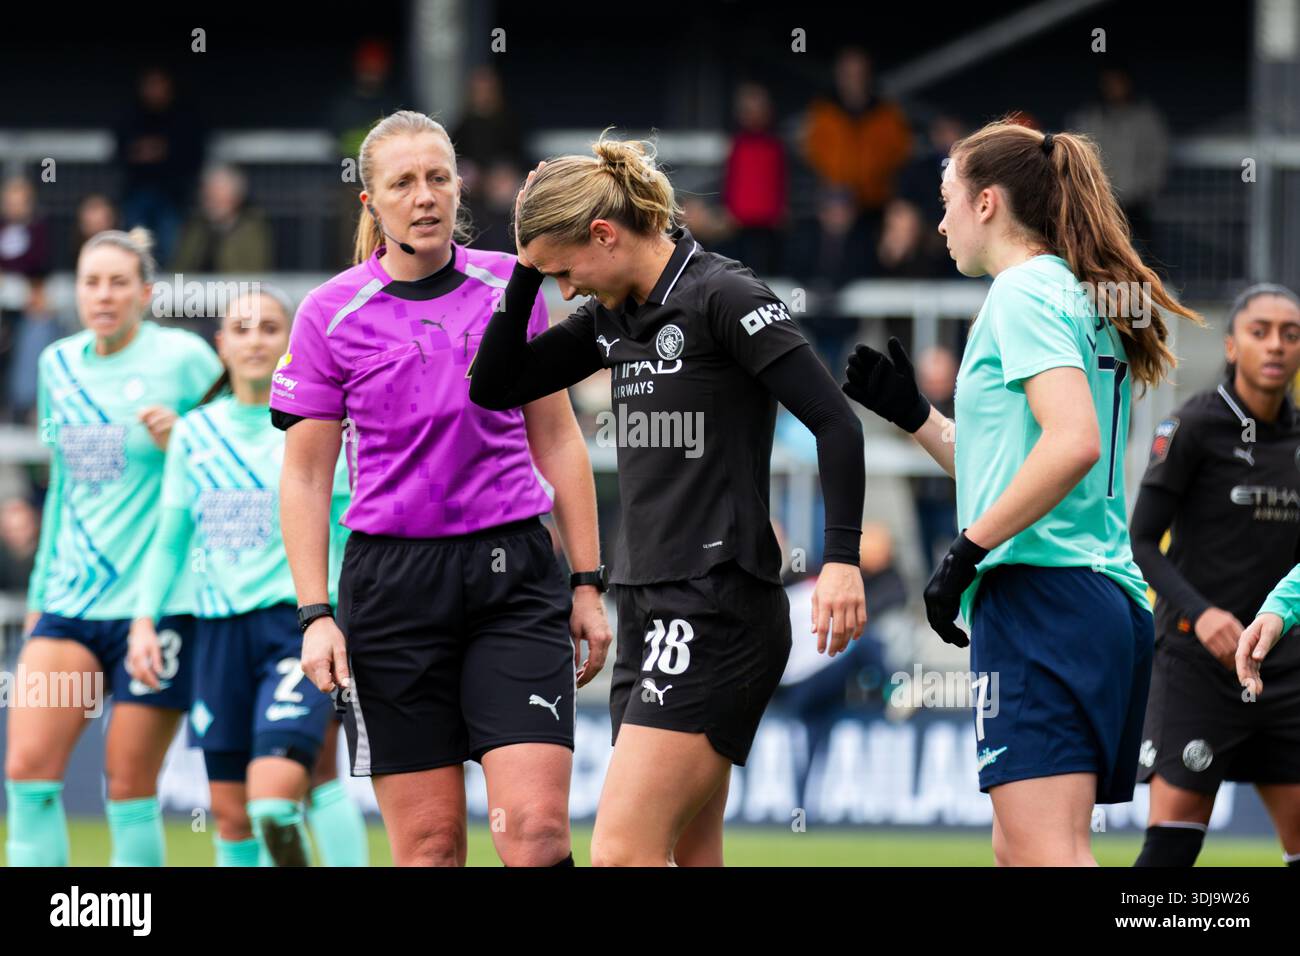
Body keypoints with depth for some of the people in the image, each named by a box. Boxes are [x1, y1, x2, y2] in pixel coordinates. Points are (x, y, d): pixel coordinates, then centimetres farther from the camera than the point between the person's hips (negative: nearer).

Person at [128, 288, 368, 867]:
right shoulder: (194, 433, 10)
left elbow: (350, 534, 5)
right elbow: (169, 541, 16)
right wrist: (144, 618, 5)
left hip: (300, 621, -4)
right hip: (220, 627, 4)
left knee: (274, 801, -21)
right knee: (230, 815, 4)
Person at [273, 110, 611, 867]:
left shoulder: (510, 287, 5)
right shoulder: (331, 314, 1)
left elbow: (557, 440, 11)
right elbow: (305, 475, 4)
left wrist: (587, 584, 8)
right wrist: (315, 615, -4)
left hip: (514, 576, 1)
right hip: (392, 584, -1)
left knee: (536, 831, -13)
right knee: (429, 845, 0)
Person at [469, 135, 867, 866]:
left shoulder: (722, 297, -11)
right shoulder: (613, 316, 13)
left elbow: (835, 423, -15)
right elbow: (495, 386, 17)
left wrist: (842, 559, -24)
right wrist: (527, 271, 6)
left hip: (718, 609, -9)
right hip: (651, 610, 9)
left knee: (622, 853, -16)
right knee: (691, 859, 7)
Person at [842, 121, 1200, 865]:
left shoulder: (1025, 289, -7)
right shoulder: (1082, 298, 22)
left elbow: (1074, 443, -21)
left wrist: (967, 551, -17)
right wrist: (916, 417, 23)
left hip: (1040, 595, -10)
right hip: (1110, 602, 10)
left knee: (1046, 853, -17)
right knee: (1020, 850, 12)